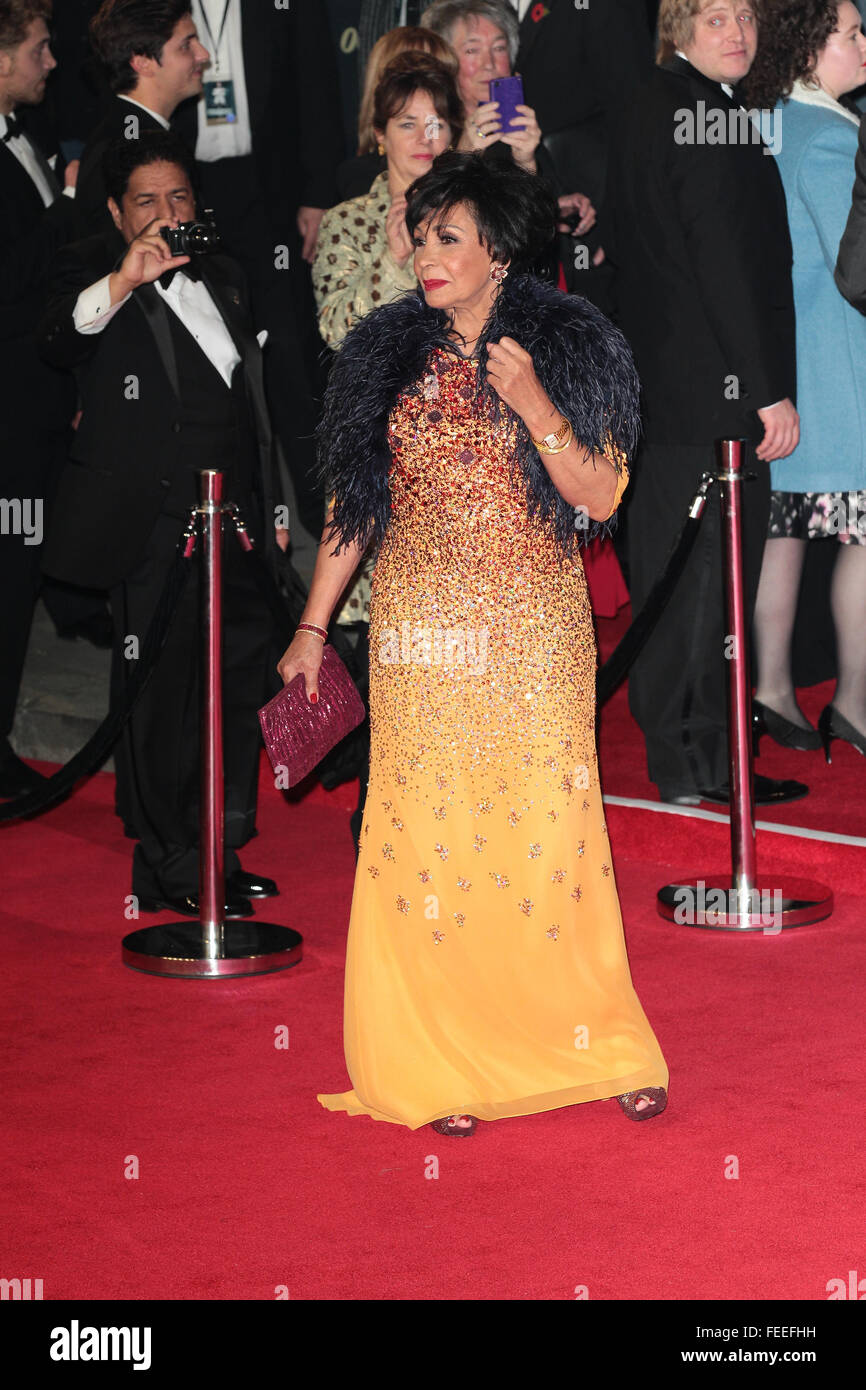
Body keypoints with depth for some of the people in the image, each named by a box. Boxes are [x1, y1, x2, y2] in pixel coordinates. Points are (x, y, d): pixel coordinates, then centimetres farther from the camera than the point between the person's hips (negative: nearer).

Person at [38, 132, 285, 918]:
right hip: (155, 525, -6)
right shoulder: (93, 272, 0)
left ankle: (220, 854, 21)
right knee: (157, 695, -3)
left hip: (235, 526, 6)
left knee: (237, 691, 9)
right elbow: (57, 344, -22)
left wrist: (271, 510, 21)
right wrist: (121, 283, -38)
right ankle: (166, 870, 4)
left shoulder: (222, 277, 19)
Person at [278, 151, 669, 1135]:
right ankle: (442, 1065, 7)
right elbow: (354, 501, 11)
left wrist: (534, 406, -18)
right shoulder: (389, 352, 7)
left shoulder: (570, 346, 1)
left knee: (547, 824, -1)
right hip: (420, 631, 2)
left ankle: (604, 1048, 13)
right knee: (428, 831, -1)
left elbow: (601, 498, -4)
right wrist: (314, 625, 8)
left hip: (534, 633, -1)